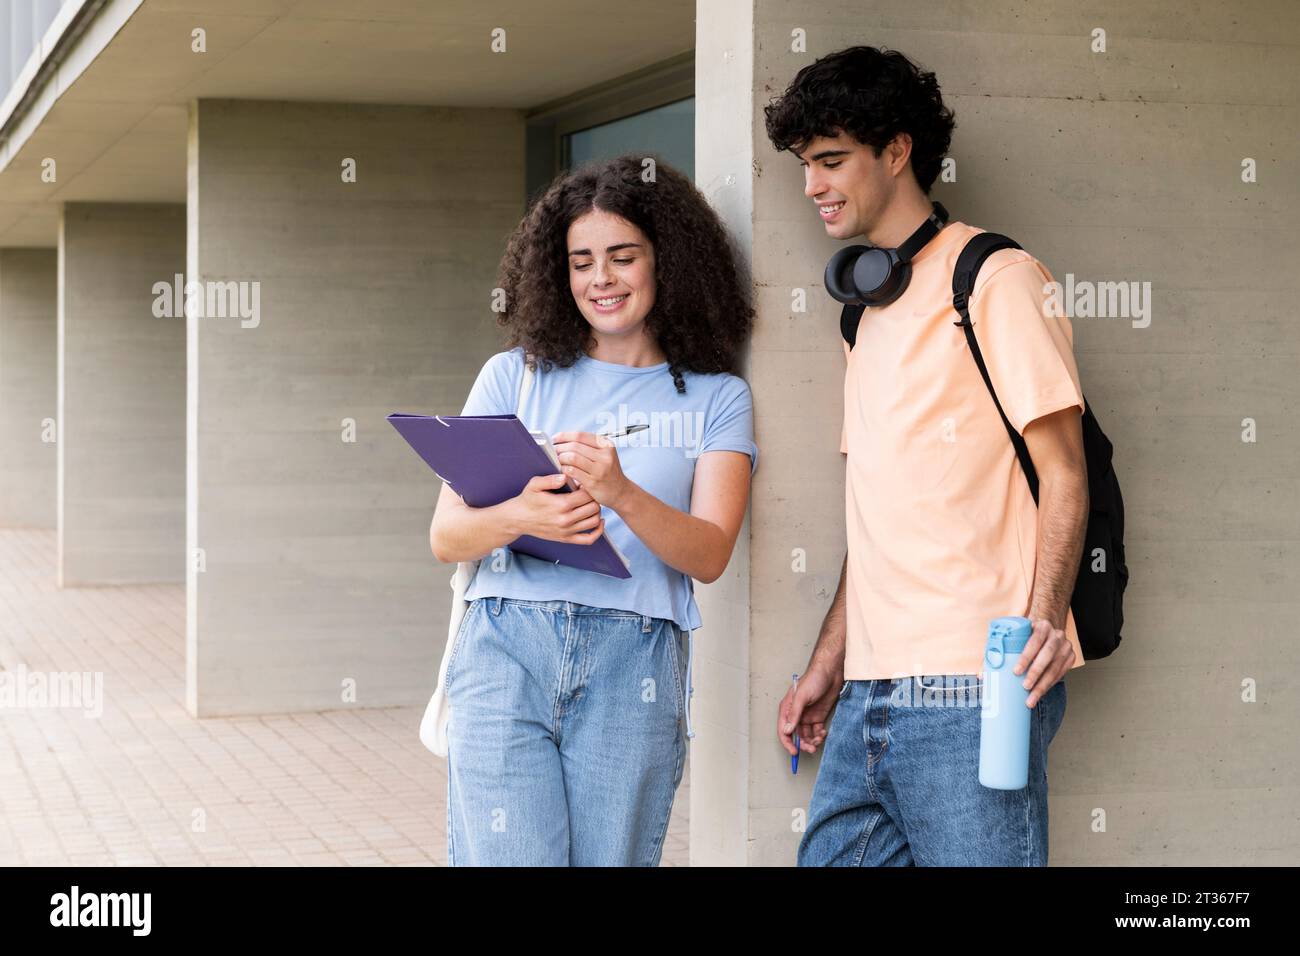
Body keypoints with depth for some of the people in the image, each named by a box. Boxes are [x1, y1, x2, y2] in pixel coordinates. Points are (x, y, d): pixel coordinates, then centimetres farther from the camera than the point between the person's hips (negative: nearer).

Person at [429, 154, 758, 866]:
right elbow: (444, 536, 7)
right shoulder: (515, 376, 13)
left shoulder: (717, 398, 11)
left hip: (633, 669, 0)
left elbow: (709, 554, -2)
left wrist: (621, 494, -21)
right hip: (506, 648, 0)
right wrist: (518, 518, -16)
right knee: (511, 860, -9)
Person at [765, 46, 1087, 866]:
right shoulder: (870, 311, 22)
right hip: (871, 697, 8)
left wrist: (1043, 612, -23)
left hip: (971, 689, -7)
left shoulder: (996, 278, -2)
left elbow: (1062, 473, -7)